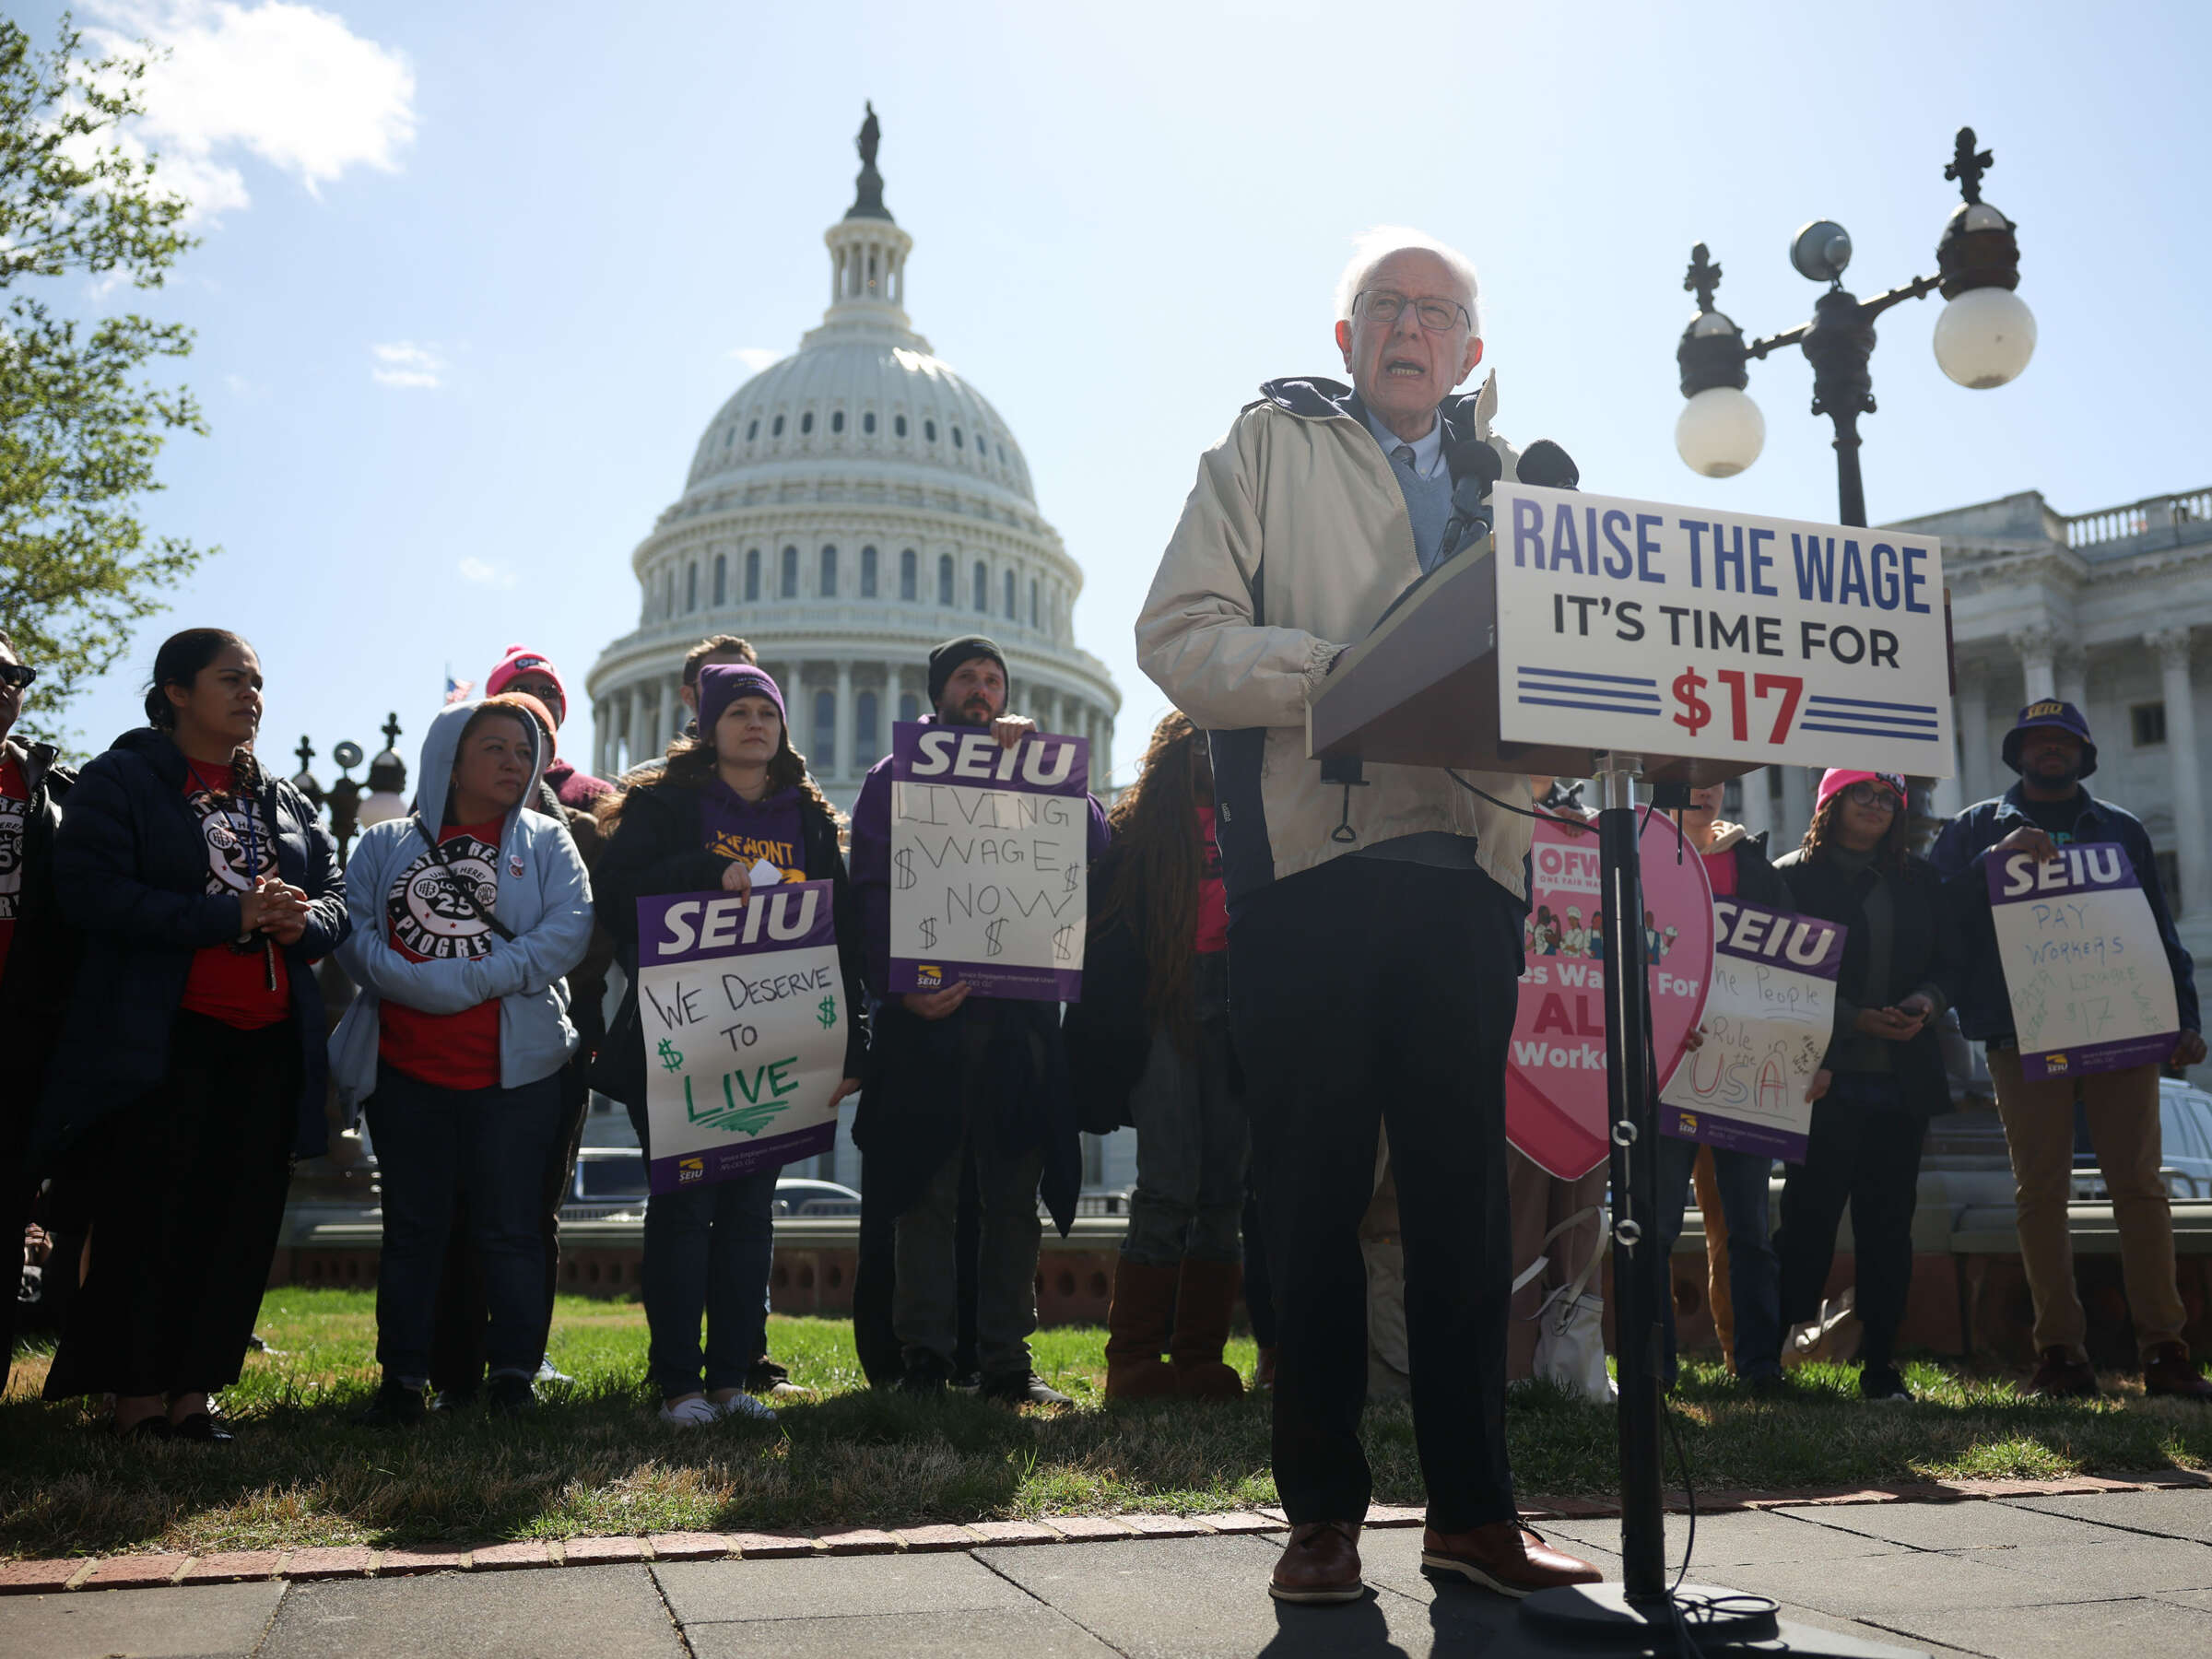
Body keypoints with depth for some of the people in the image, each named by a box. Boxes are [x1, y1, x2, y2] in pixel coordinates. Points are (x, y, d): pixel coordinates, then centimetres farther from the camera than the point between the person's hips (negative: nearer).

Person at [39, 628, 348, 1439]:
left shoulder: (284, 802, 18)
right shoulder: (119, 782, 0)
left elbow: (336, 895, 17)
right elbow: (93, 890, -14)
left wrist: (302, 920, -8)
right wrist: (231, 916, -20)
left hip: (269, 1040, 5)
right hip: (161, 1040, -5)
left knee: (242, 1221, 4)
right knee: (150, 1220, -2)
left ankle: (194, 1389, 14)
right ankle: (137, 1393, 9)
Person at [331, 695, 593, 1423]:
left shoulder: (546, 843, 8)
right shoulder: (385, 845, 11)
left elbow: (569, 929, -6)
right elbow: (353, 932, -2)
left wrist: (477, 979, -16)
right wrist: (420, 986, -18)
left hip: (514, 1066, -1)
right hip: (404, 1067, 1)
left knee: (510, 1226, 3)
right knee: (412, 1226, 7)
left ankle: (513, 1374, 13)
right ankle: (403, 1377, 15)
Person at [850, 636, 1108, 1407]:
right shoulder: (895, 777, 13)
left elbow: (1097, 843, 2)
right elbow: (872, 890, 2)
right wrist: (900, 980, -15)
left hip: (1019, 1009, 2)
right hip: (928, 1008, -2)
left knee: (1015, 1194, 2)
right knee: (926, 1190, -2)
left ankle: (1008, 1362, 8)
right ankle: (924, 1358, 3)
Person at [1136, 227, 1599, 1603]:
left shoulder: (1518, 481, 22)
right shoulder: (1271, 445, 12)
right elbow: (1178, 636, 0)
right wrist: (1334, 669, -15)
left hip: (1469, 861, 3)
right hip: (1312, 856, -3)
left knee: (1465, 1195, 6)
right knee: (1315, 1193, 1)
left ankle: (1474, 1509, 15)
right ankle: (1323, 1513, 11)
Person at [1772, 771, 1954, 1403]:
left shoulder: (1920, 879, 16)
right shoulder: (1792, 877, 1)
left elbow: (1945, 963, 15)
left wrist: (1927, 1001, -7)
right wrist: (1855, 1020, -15)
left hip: (1902, 1079, 4)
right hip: (1825, 1076, -4)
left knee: (1889, 1221, 5)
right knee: (1810, 1216, -4)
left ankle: (1881, 1366, 11)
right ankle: (1766, 1357, 6)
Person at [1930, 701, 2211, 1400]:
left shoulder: (2120, 829, 18)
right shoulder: (1977, 829, 12)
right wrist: (1997, 858, -15)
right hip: (2023, 1035, -1)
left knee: (2139, 1185, -4)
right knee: (2040, 1191, -1)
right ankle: (2060, 1351, 4)